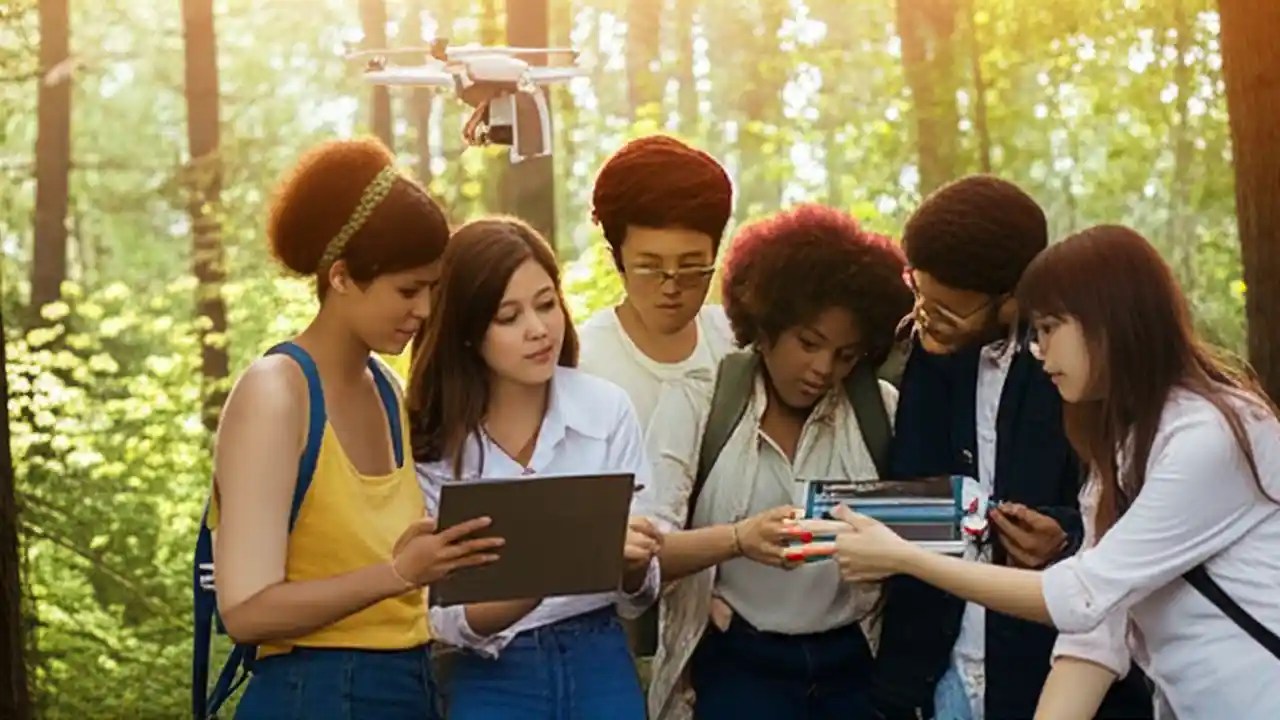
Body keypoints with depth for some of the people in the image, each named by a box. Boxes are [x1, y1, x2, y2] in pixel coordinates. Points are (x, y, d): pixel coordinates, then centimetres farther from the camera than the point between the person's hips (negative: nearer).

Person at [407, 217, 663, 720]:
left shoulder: (607, 409, -8)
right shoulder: (432, 438, -10)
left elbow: (636, 598, -2)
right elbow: (447, 620, -12)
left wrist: (632, 565, -25)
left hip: (600, 666, 1)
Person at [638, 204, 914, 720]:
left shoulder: (882, 411, 4)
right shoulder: (698, 407, -1)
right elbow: (642, 548, -12)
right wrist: (739, 539, -29)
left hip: (853, 663, 2)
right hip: (738, 665, -2)